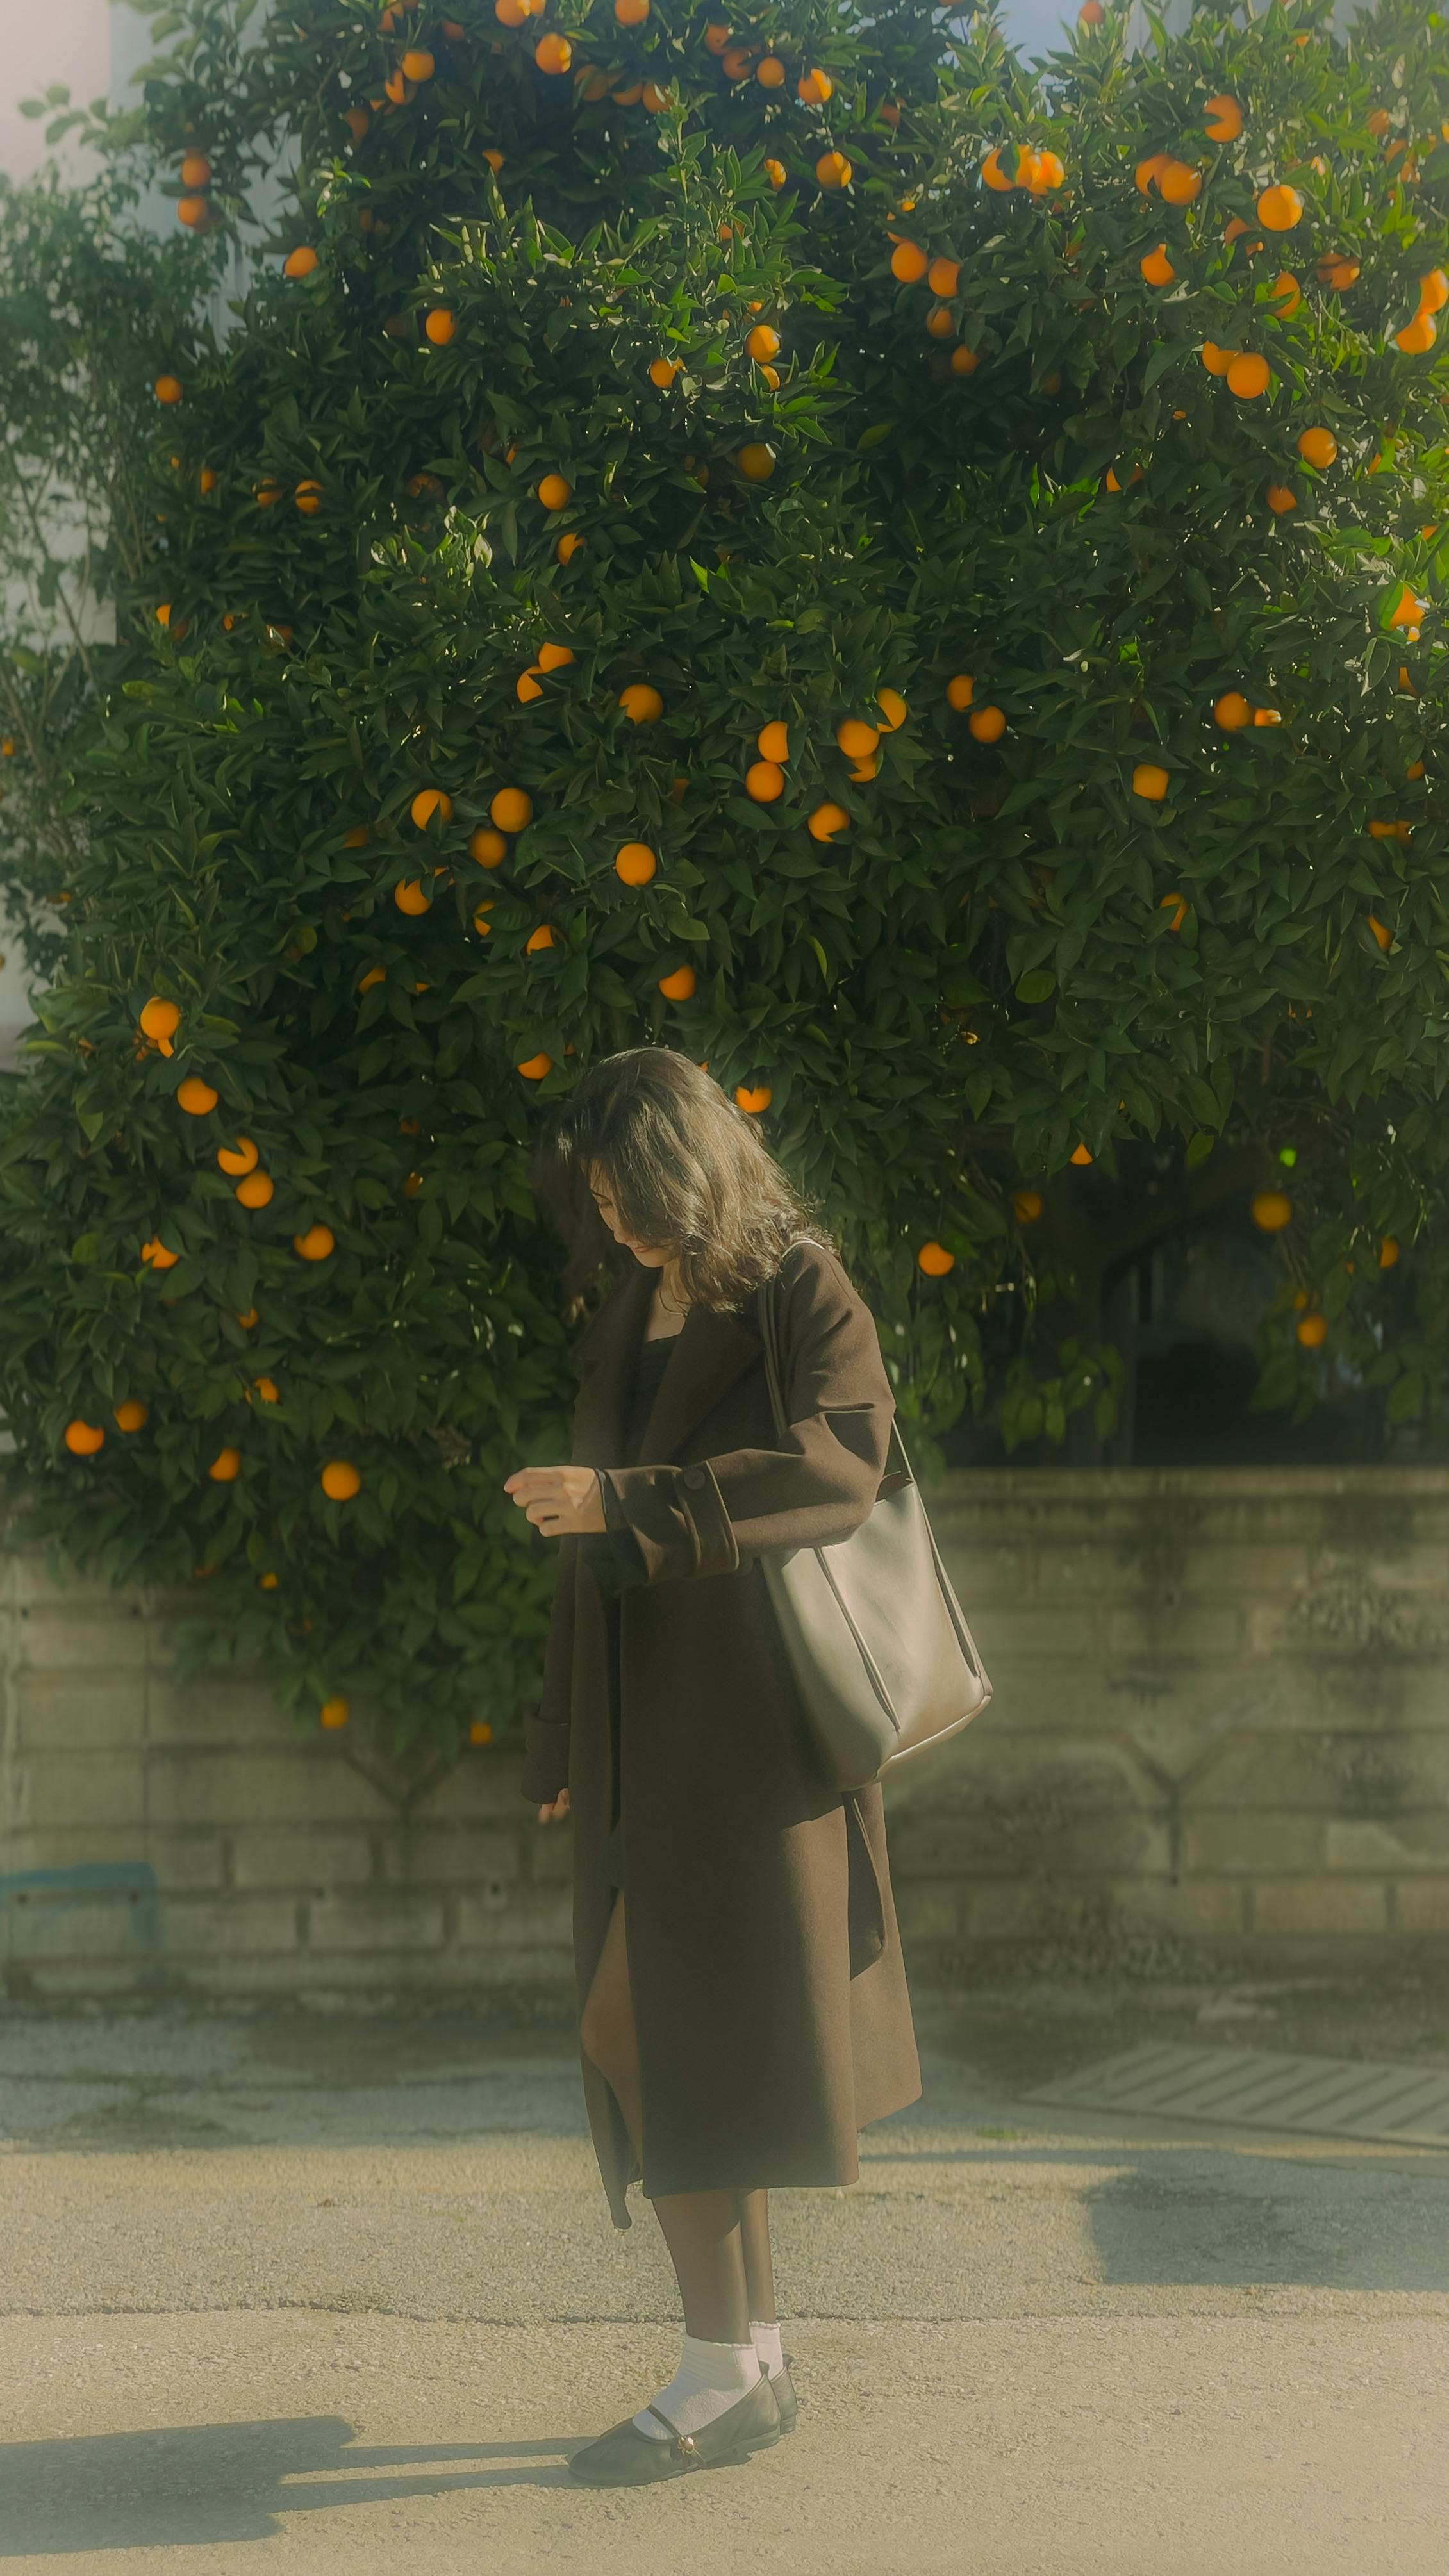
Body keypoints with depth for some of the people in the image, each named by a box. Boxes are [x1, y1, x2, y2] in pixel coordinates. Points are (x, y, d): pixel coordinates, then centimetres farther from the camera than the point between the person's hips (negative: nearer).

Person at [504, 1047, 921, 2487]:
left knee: (695, 2038, -6)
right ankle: (755, 2364, 15)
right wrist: (563, 1743, 19)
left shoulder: (804, 1296, -4)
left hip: (748, 1718, -7)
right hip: (638, 1721, 7)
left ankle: (720, 2375, 4)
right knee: (657, 2044, 6)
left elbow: (837, 1465, -22)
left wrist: (629, 1501, -27)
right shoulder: (626, 1319, 16)